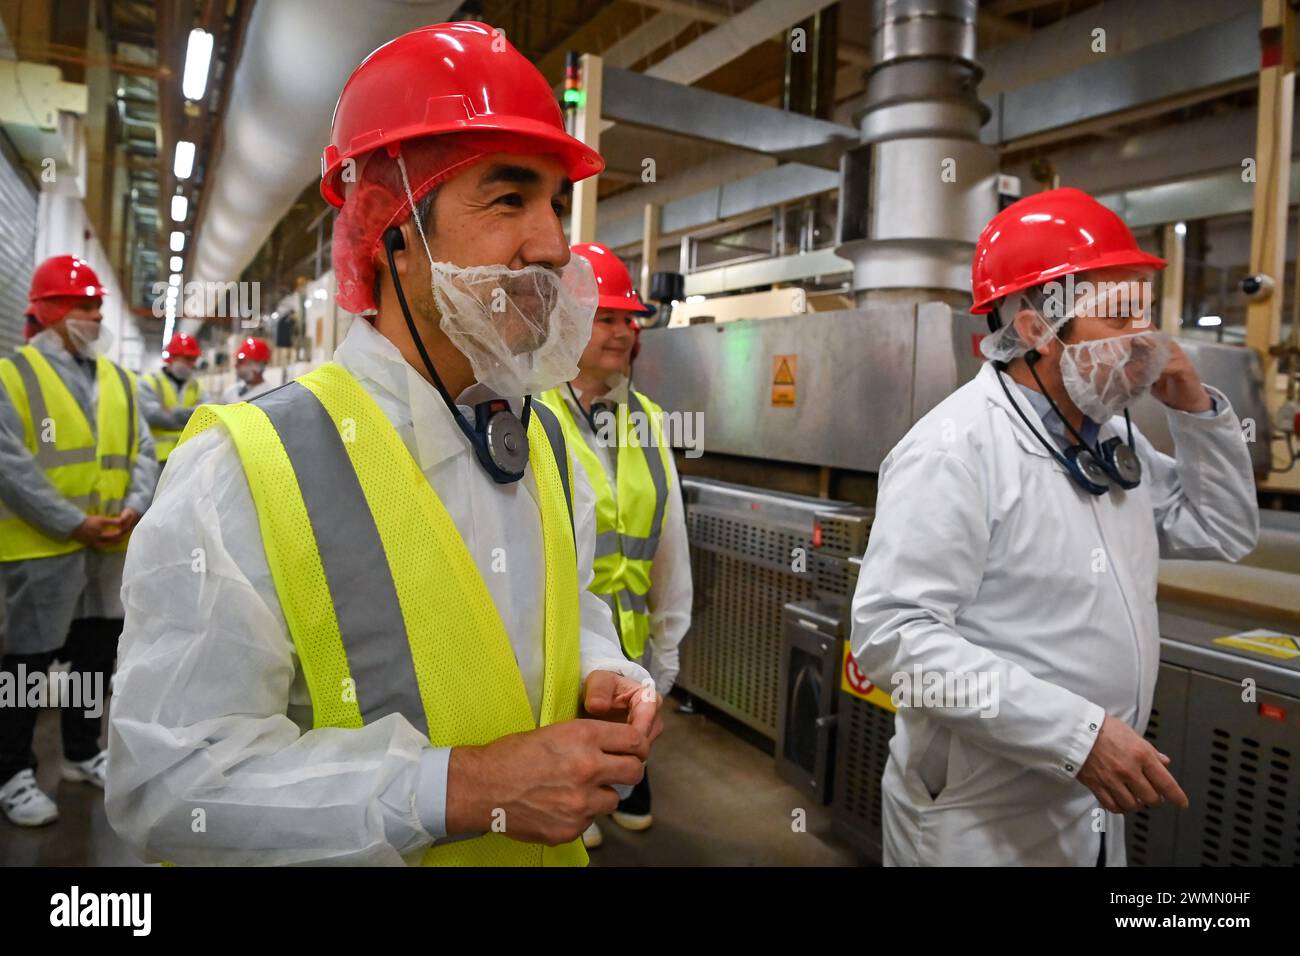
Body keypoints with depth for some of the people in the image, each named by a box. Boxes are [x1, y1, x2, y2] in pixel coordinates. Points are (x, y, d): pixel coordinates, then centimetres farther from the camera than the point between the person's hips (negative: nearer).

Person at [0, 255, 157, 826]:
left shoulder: (119, 381, 12)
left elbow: (142, 452, 10)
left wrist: (136, 506, -8)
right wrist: (72, 523, -20)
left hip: (109, 546, 6)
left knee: (96, 651, 16)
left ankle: (82, 754, 32)